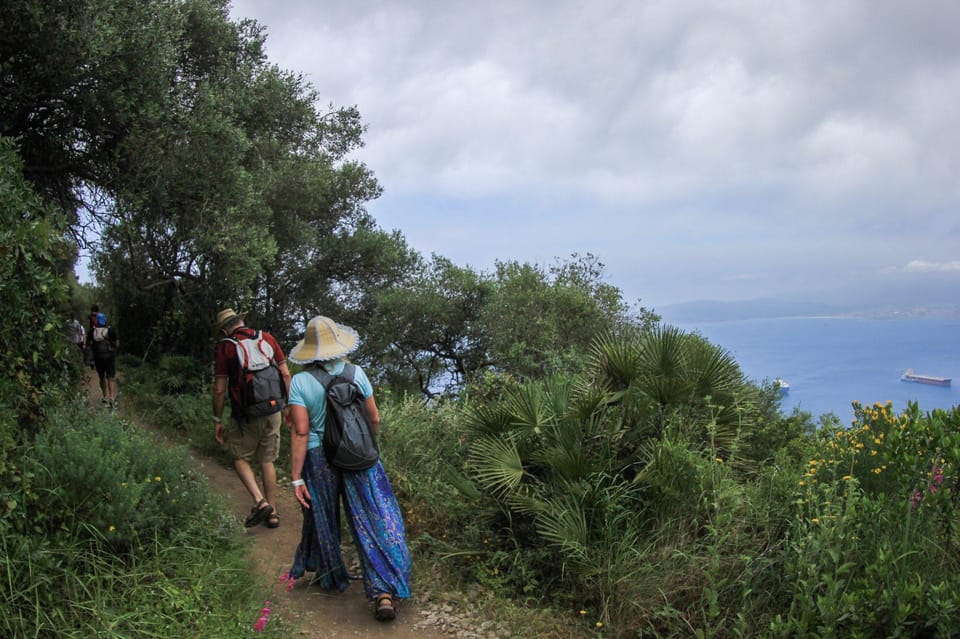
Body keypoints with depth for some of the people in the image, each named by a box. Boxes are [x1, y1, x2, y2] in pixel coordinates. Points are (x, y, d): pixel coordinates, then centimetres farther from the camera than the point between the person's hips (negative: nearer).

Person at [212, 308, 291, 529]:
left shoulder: (225, 346, -7)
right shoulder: (267, 338, 3)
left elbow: (219, 389, -7)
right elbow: (286, 374, 3)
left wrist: (217, 421, 2)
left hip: (246, 416, -4)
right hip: (273, 412, 4)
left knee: (240, 459, 14)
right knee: (267, 461, 15)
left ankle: (260, 501, -4)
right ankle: (272, 513, 19)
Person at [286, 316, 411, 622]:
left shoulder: (300, 382, -12)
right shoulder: (356, 373, -6)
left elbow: (300, 432, -16)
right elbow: (374, 418, 1)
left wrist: (296, 477, -12)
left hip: (318, 459, -1)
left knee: (321, 519, 19)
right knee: (374, 520, 4)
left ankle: (330, 577, 37)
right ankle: (384, 591, -3)